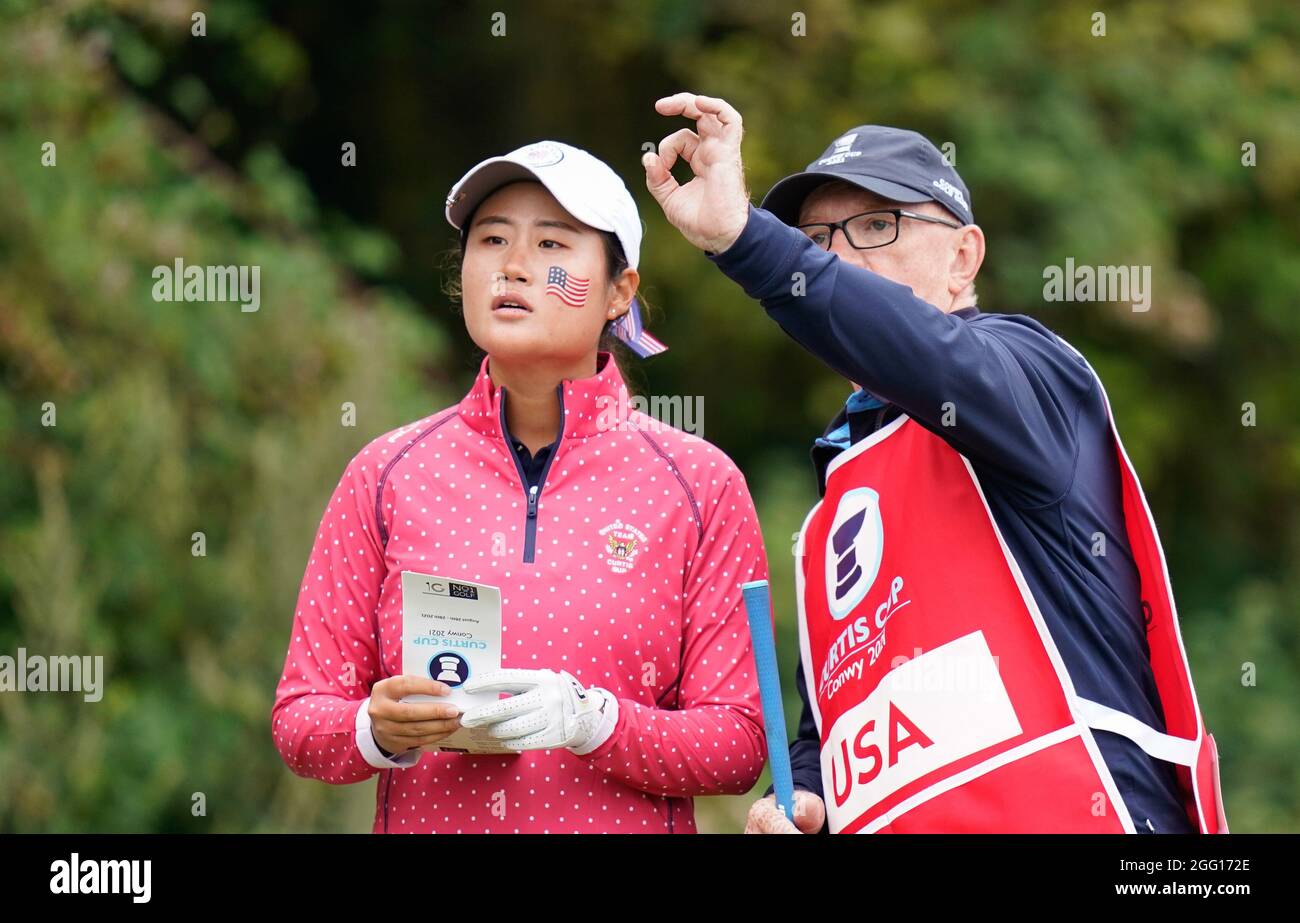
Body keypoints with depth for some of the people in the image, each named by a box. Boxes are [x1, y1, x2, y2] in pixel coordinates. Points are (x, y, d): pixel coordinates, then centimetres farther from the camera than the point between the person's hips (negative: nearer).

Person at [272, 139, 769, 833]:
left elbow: (739, 745, -6)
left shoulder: (699, 485, -2)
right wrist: (379, 732, -18)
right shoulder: (388, 476, 1)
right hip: (428, 824, 1)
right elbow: (299, 716, 1)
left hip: (622, 823, -1)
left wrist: (592, 722, -21)